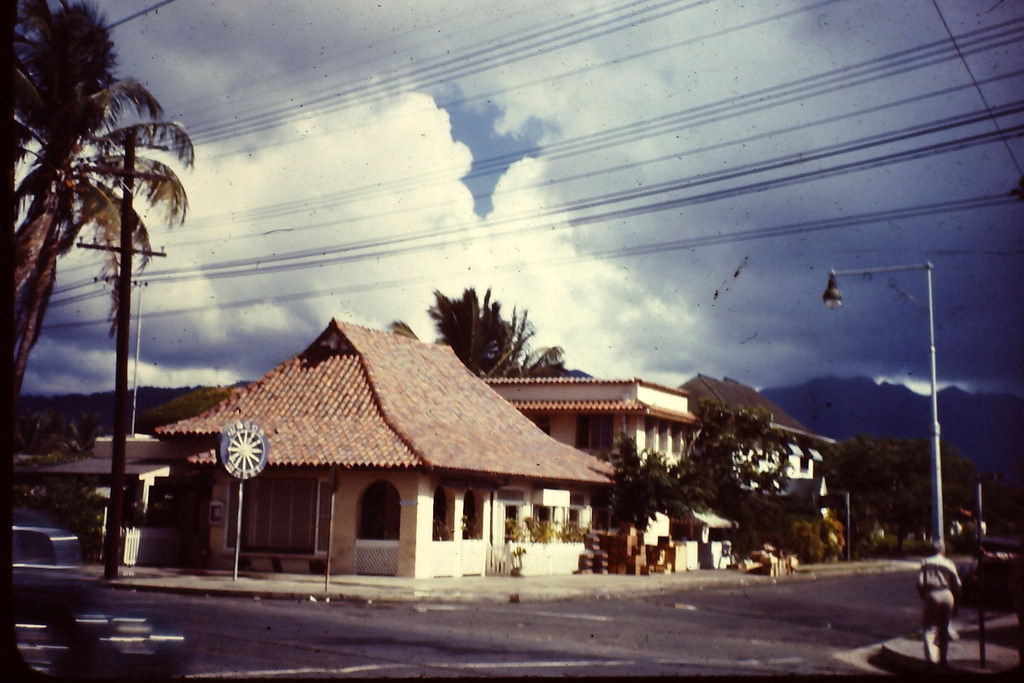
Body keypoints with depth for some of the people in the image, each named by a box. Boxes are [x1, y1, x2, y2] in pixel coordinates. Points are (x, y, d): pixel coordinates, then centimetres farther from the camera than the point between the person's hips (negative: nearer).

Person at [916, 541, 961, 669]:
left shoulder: (925, 562, 6)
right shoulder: (949, 563, 8)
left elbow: (920, 583, -3)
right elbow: (957, 585, 3)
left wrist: (923, 597, 11)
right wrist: (957, 604, 10)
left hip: (931, 595, -2)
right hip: (947, 595, 2)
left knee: (930, 629, 1)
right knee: (944, 629, 17)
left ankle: (931, 659, -14)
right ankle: (943, 658, 23)